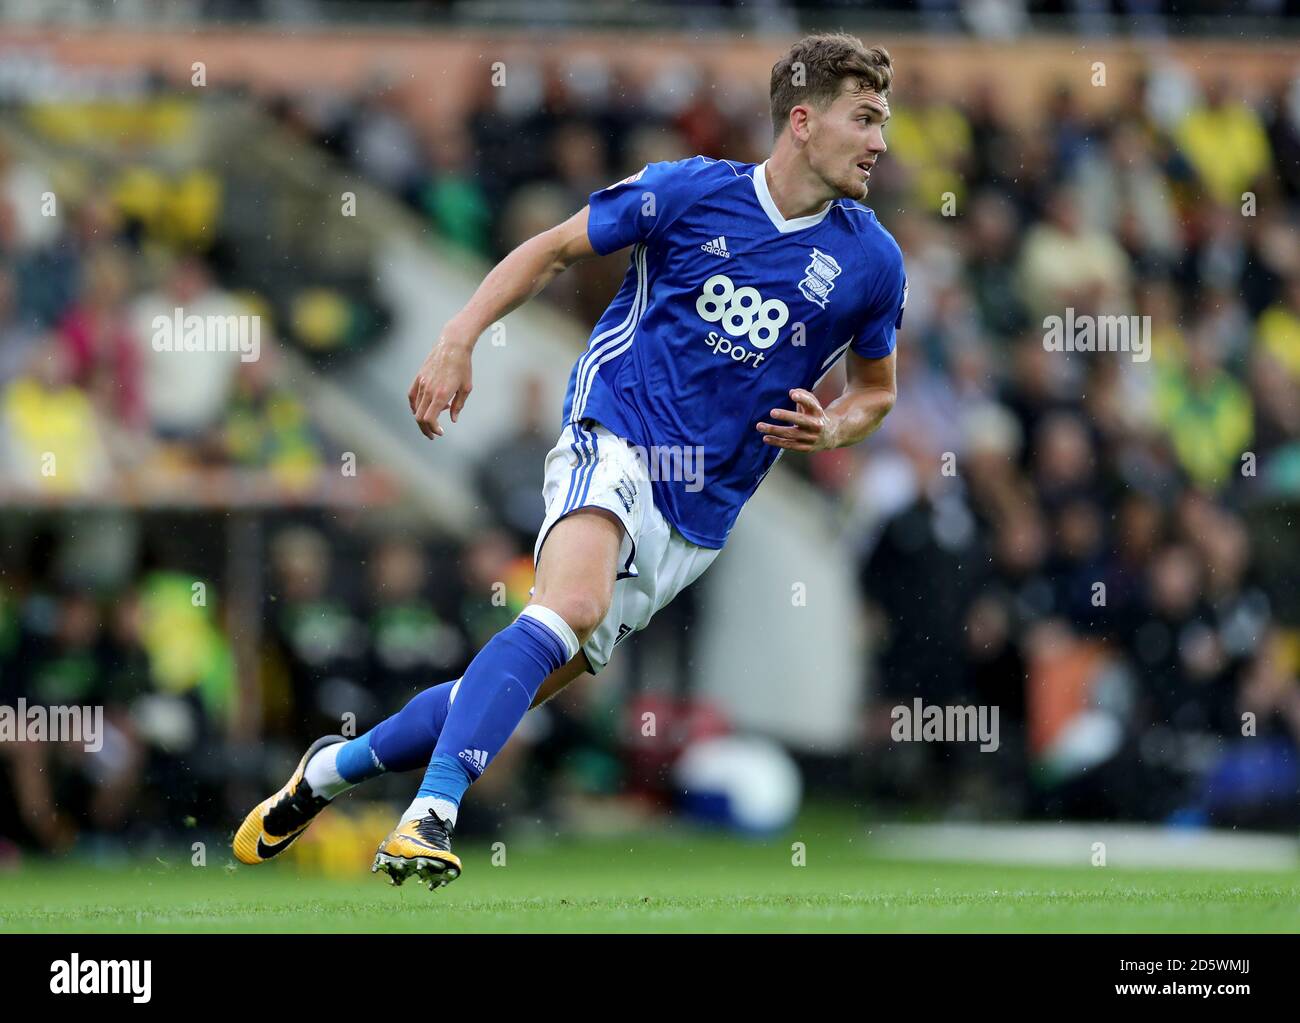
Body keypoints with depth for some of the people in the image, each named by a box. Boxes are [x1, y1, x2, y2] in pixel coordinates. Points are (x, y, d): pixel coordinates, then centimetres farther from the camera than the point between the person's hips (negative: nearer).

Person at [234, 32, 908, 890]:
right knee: (572, 605, -35)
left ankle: (331, 769, 22)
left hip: (699, 518, 4)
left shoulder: (872, 262, 4)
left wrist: (833, 427, -2)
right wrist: (459, 338, -2)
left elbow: (878, 387, 21)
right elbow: (553, 250, 9)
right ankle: (432, 814, -38)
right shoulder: (689, 192, -3)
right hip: (617, 440, -3)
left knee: (515, 690, 2)